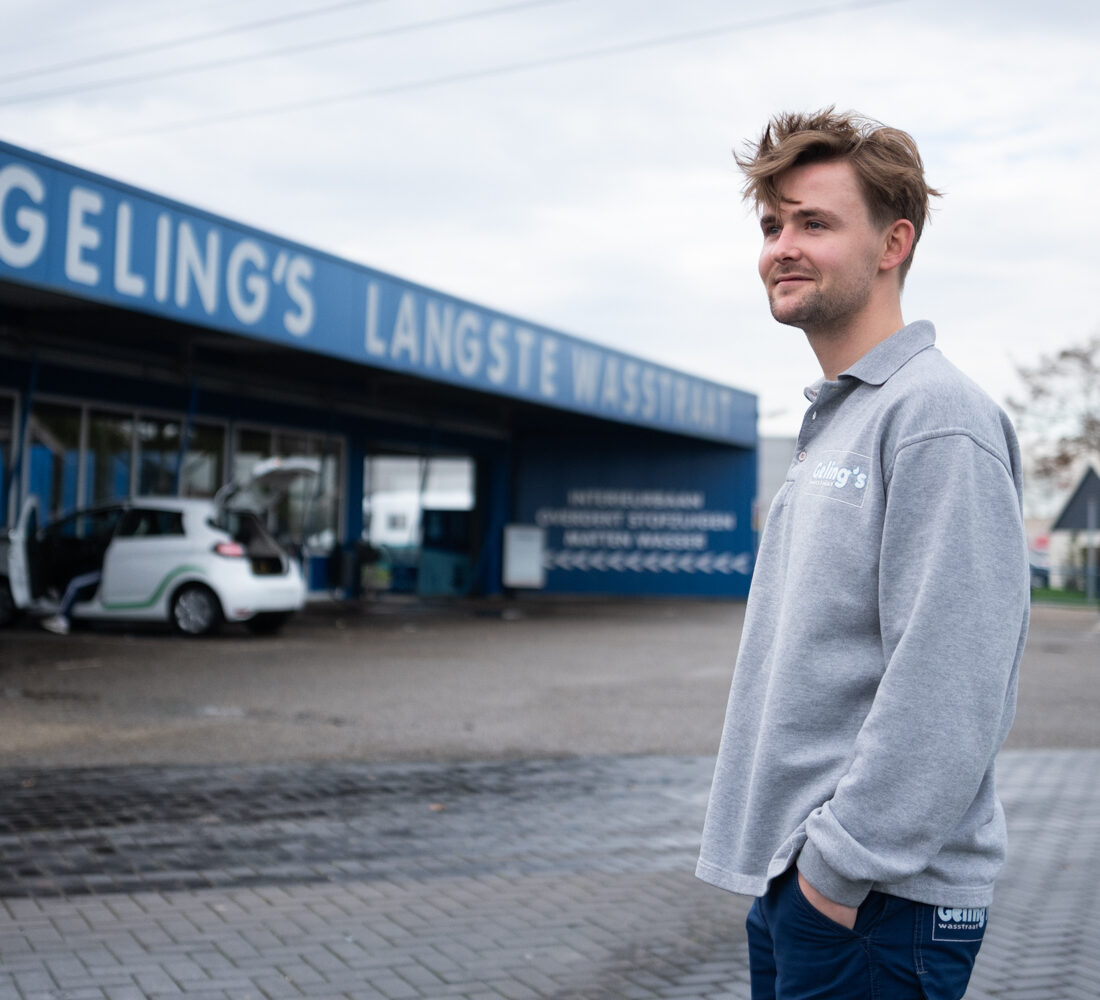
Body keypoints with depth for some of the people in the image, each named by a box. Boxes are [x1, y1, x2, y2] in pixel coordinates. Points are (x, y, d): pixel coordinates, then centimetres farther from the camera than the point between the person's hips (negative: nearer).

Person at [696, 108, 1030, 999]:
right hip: (789, 882, 9)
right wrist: (788, 859, 17)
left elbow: (947, 687, -23)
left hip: (880, 899, -9)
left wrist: (845, 860, -19)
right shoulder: (829, 422, 14)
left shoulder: (936, 416, -16)